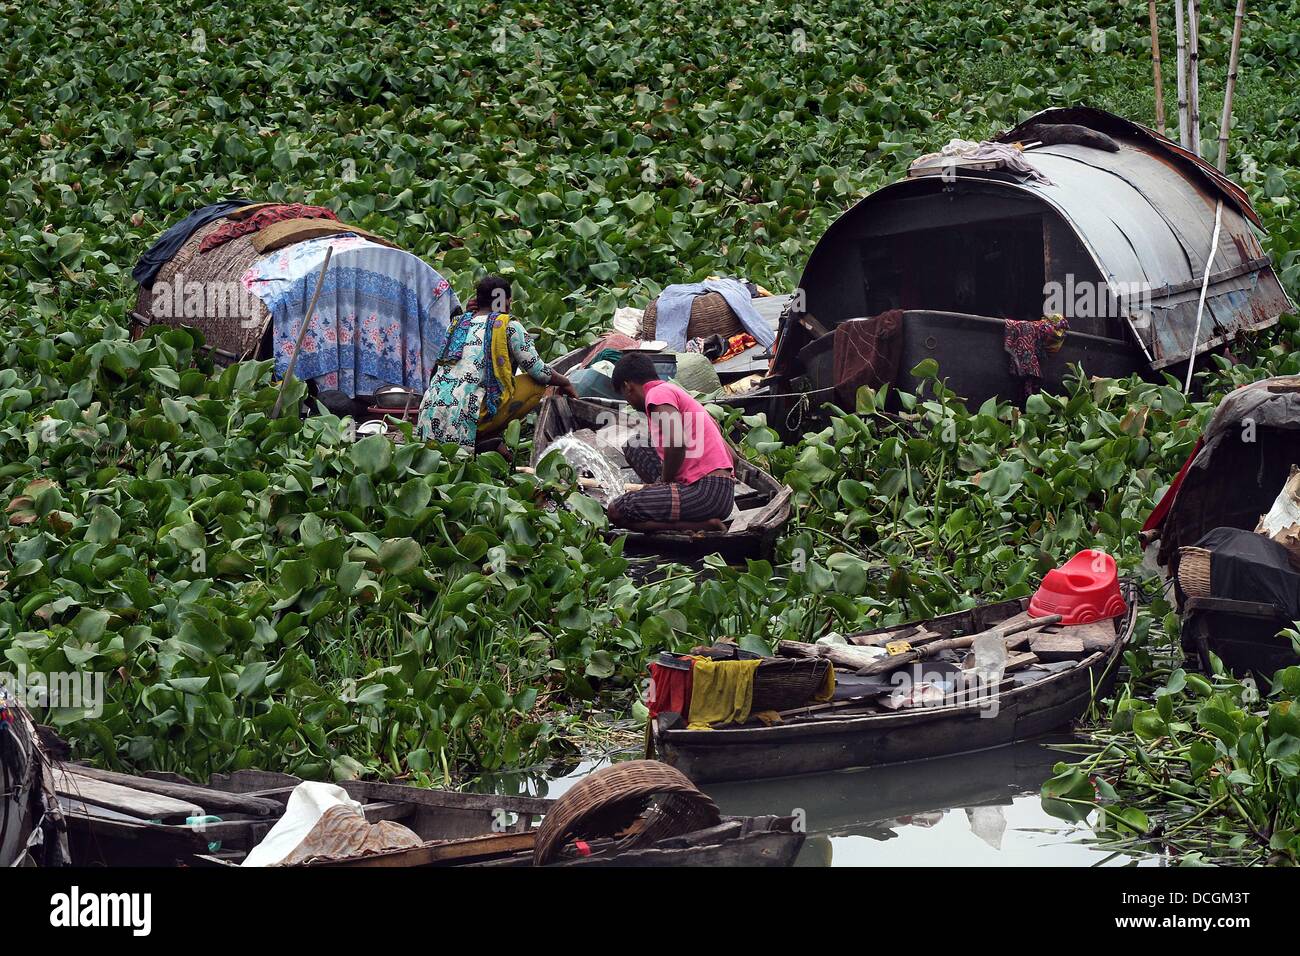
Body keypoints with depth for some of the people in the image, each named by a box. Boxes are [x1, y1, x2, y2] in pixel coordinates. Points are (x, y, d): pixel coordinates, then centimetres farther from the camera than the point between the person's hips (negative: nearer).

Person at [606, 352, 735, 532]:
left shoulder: (657, 393, -5)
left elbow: (677, 443, -24)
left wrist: (663, 481, -5)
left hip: (705, 491, -10)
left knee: (616, 512, -7)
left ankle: (703, 526, -11)